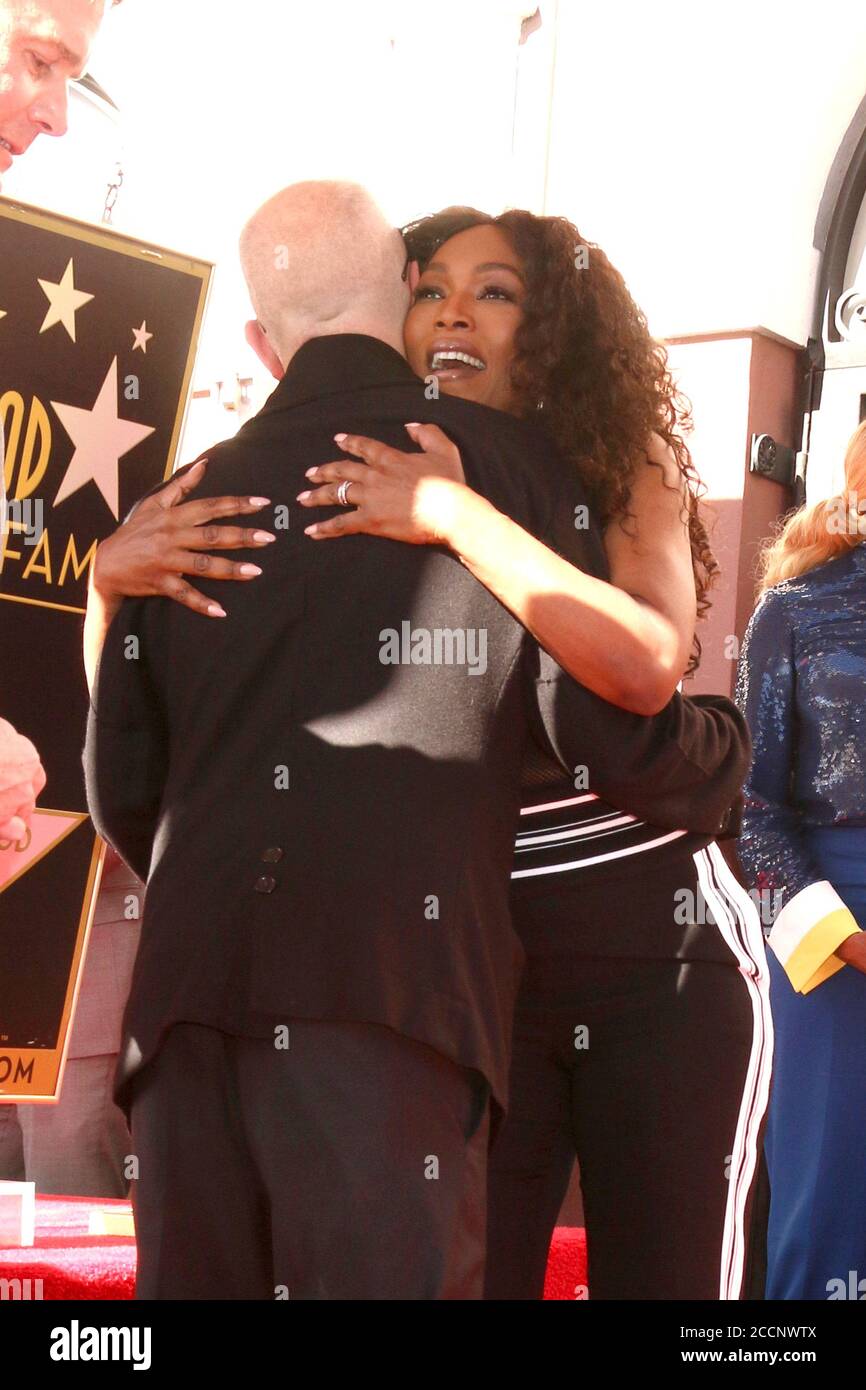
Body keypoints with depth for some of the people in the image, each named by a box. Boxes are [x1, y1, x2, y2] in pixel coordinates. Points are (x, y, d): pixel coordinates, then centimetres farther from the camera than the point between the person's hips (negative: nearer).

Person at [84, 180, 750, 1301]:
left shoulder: (193, 498, 17)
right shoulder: (498, 461, 6)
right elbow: (609, 725, 2)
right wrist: (727, 747, 23)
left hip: (189, 992, 5)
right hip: (392, 976, -4)